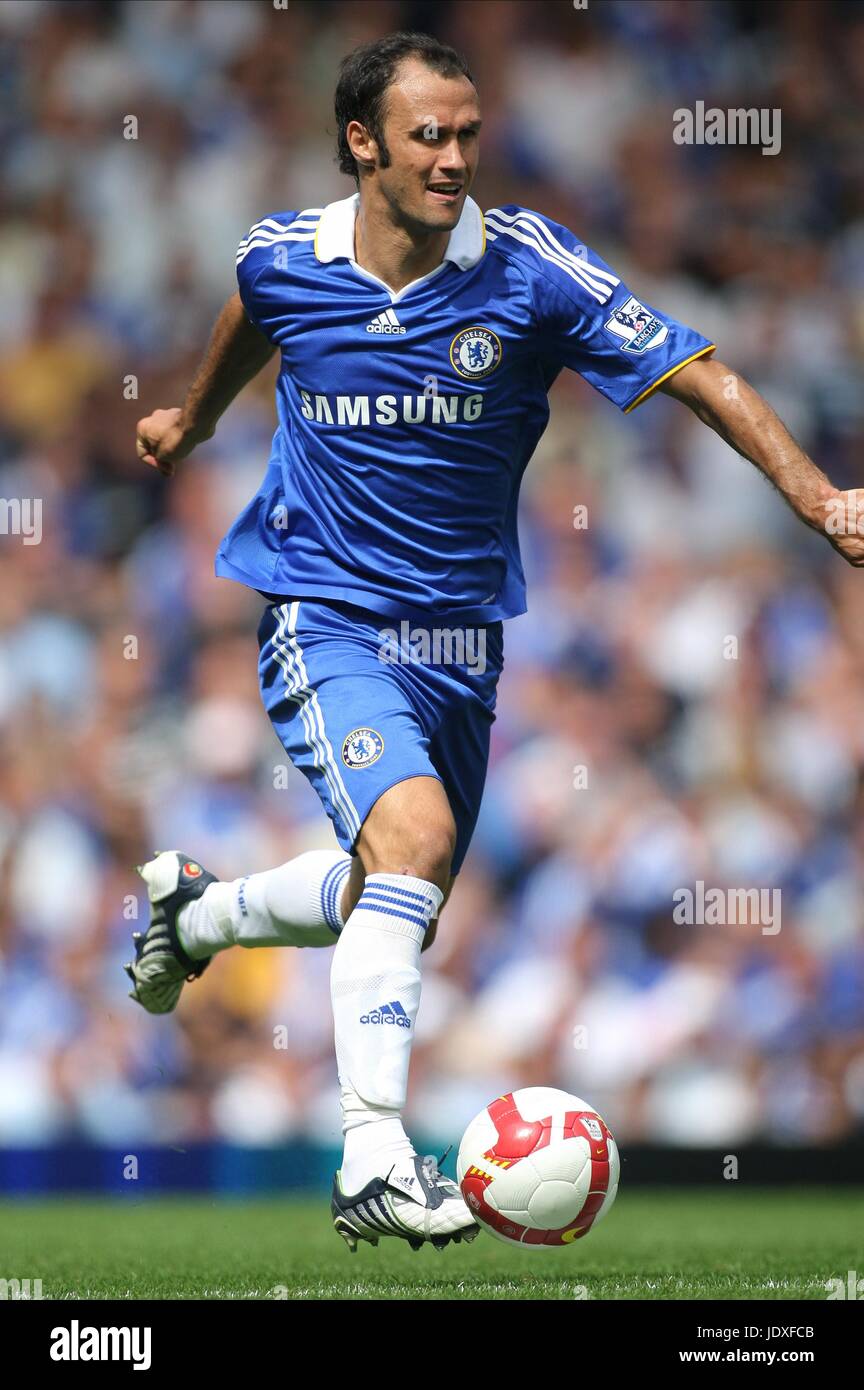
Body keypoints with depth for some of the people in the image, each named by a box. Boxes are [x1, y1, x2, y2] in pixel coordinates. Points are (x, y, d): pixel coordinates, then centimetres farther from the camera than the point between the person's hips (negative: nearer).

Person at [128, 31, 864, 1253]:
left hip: (459, 637, 3)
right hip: (326, 621, -3)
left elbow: (696, 374, -12)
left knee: (396, 906, 16)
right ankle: (374, 1162, -27)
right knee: (413, 834, -28)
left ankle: (198, 911, 48)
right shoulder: (284, 257, -7)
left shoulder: (529, 266, -12)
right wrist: (193, 420, 38)